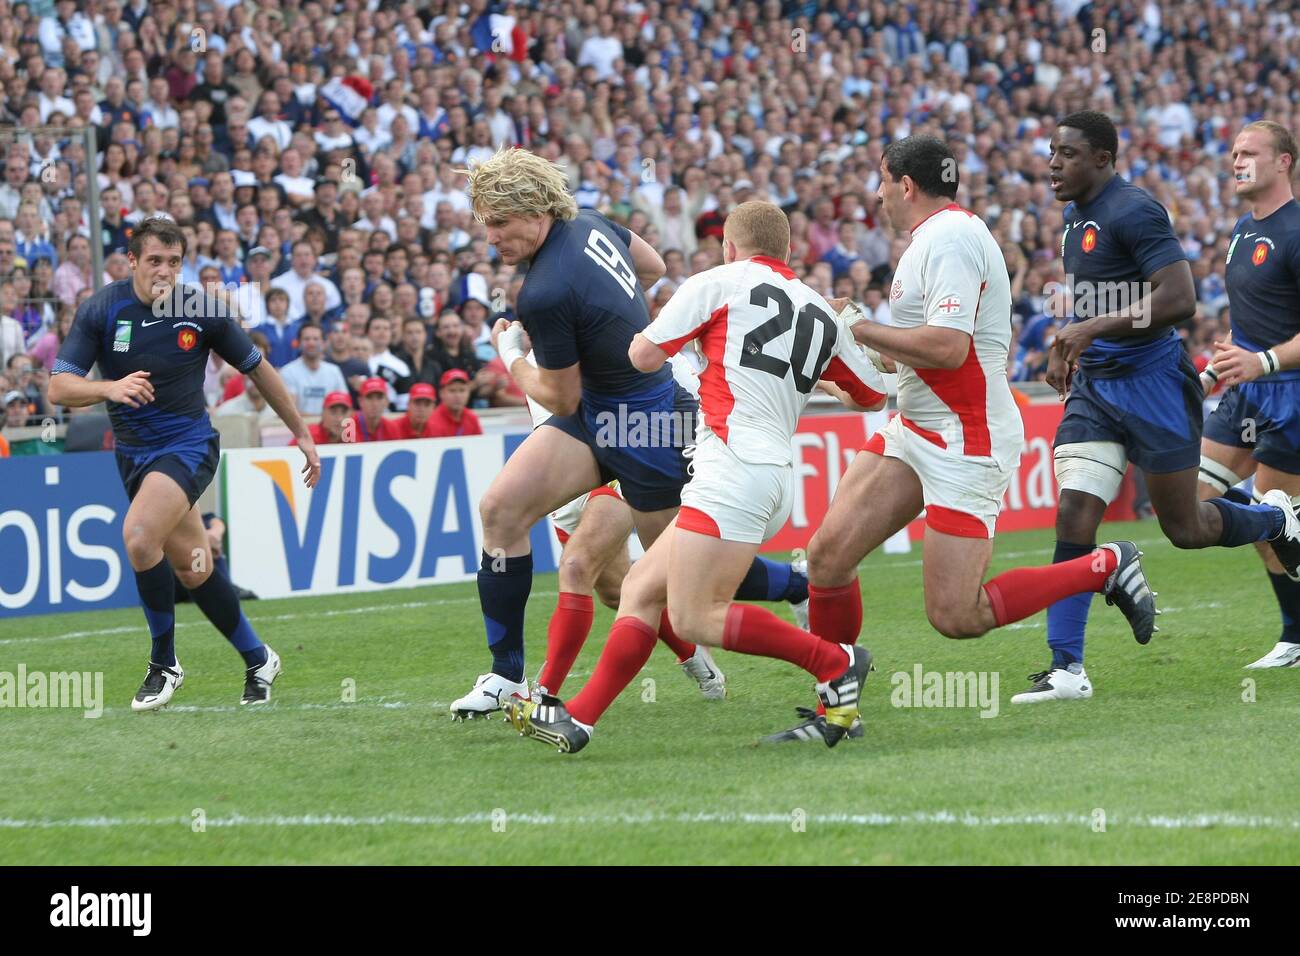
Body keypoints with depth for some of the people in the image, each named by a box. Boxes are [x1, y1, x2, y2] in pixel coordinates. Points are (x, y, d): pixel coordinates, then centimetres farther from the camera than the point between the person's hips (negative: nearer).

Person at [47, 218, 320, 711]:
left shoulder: (203, 310, -9)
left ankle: (164, 663, -10)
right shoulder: (101, 309, -8)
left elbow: (258, 369, 5)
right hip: (134, 454, 4)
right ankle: (258, 661, 29)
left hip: (189, 444, -4)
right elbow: (59, 387, -12)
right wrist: (110, 388, -33)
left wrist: (302, 433, 11)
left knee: (139, 536, -27)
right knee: (193, 568, 8)